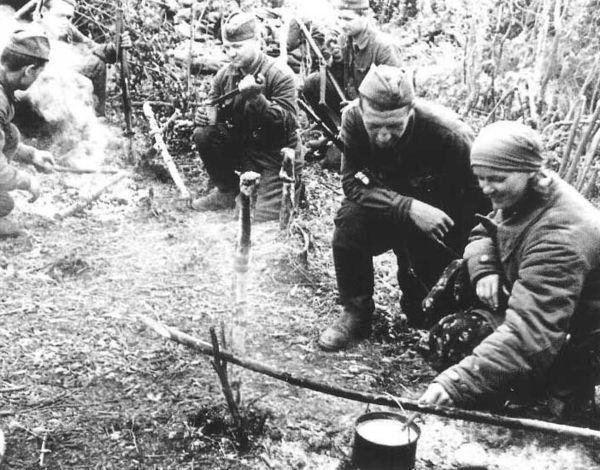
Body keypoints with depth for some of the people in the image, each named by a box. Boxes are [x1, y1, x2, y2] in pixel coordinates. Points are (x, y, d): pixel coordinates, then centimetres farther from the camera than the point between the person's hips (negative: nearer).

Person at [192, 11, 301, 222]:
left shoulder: (280, 76, -18)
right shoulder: (225, 75, 0)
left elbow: (288, 125, -27)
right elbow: (212, 106, 11)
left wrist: (257, 98, -39)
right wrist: (203, 113, -15)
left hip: (276, 156, -5)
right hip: (240, 147, 6)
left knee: (264, 218, -17)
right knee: (203, 135, -16)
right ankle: (226, 192, 4)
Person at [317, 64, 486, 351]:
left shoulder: (448, 133, -30)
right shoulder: (352, 119, -21)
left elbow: (482, 198, -24)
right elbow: (353, 182, -24)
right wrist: (408, 208, -38)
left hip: (437, 218, -2)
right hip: (385, 210, 2)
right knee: (350, 217, -28)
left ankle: (417, 310, 19)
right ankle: (356, 312, -11)